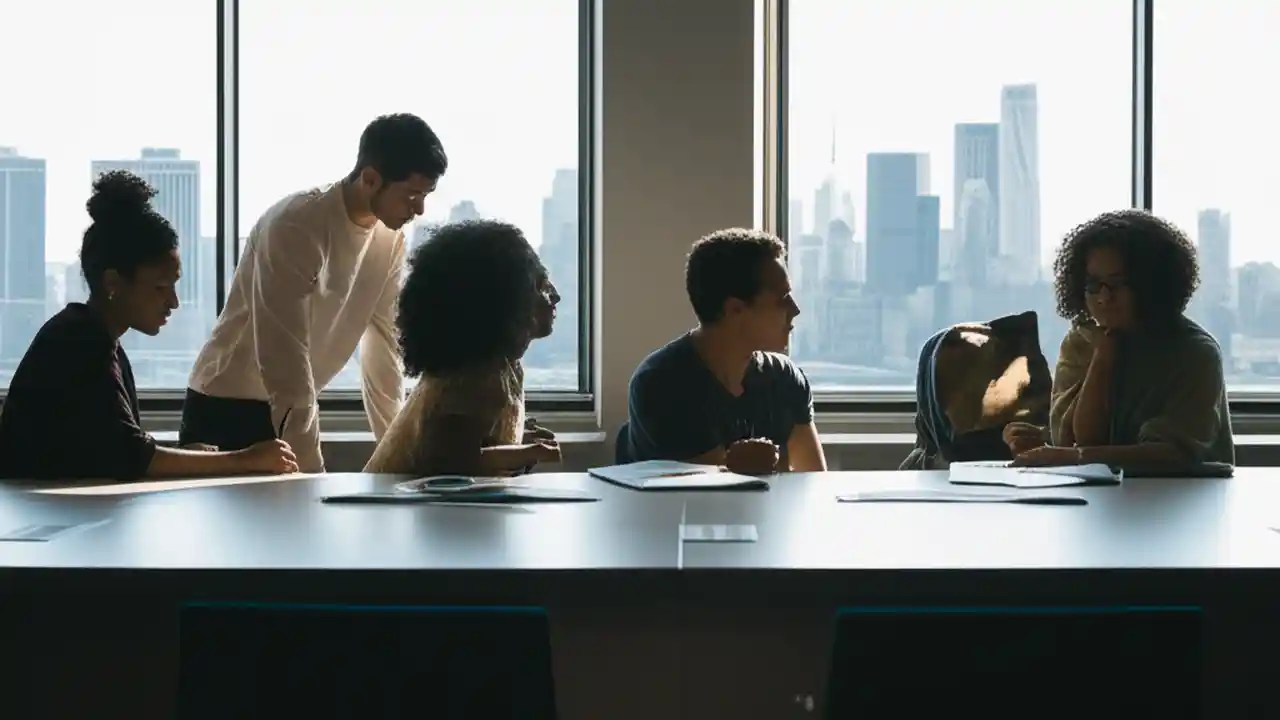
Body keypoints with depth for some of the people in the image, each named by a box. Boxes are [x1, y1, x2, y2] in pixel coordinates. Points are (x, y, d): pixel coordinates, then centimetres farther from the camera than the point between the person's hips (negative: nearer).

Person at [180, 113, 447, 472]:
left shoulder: (390, 238, -3)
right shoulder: (296, 226, -24)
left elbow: (383, 346, 3)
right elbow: (286, 359, -26)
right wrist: (313, 473, -25)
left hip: (291, 407, 6)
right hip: (227, 407, -6)